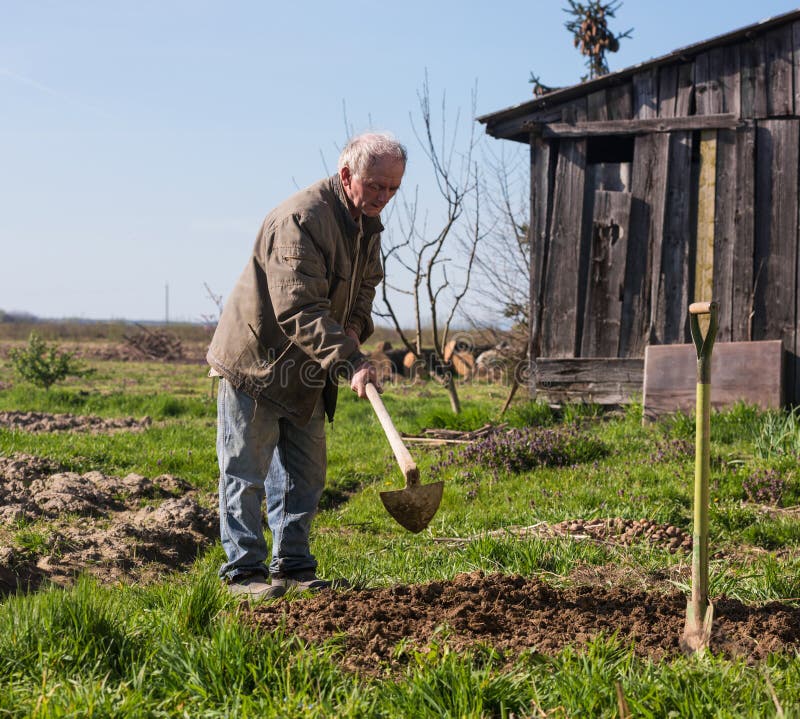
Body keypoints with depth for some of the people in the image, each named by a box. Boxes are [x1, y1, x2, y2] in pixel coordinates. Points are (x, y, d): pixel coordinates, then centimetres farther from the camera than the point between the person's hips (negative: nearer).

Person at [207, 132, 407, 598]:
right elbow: (299, 309, -33)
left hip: (308, 371, 9)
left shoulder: (368, 221, 3)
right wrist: (350, 360, -41)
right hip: (255, 362, -8)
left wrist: (355, 324, -4)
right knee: (247, 472, 0)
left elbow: (366, 283, 18)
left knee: (305, 473, 12)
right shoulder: (301, 219, -27)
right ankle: (244, 569, 9)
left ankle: (293, 565, 22)